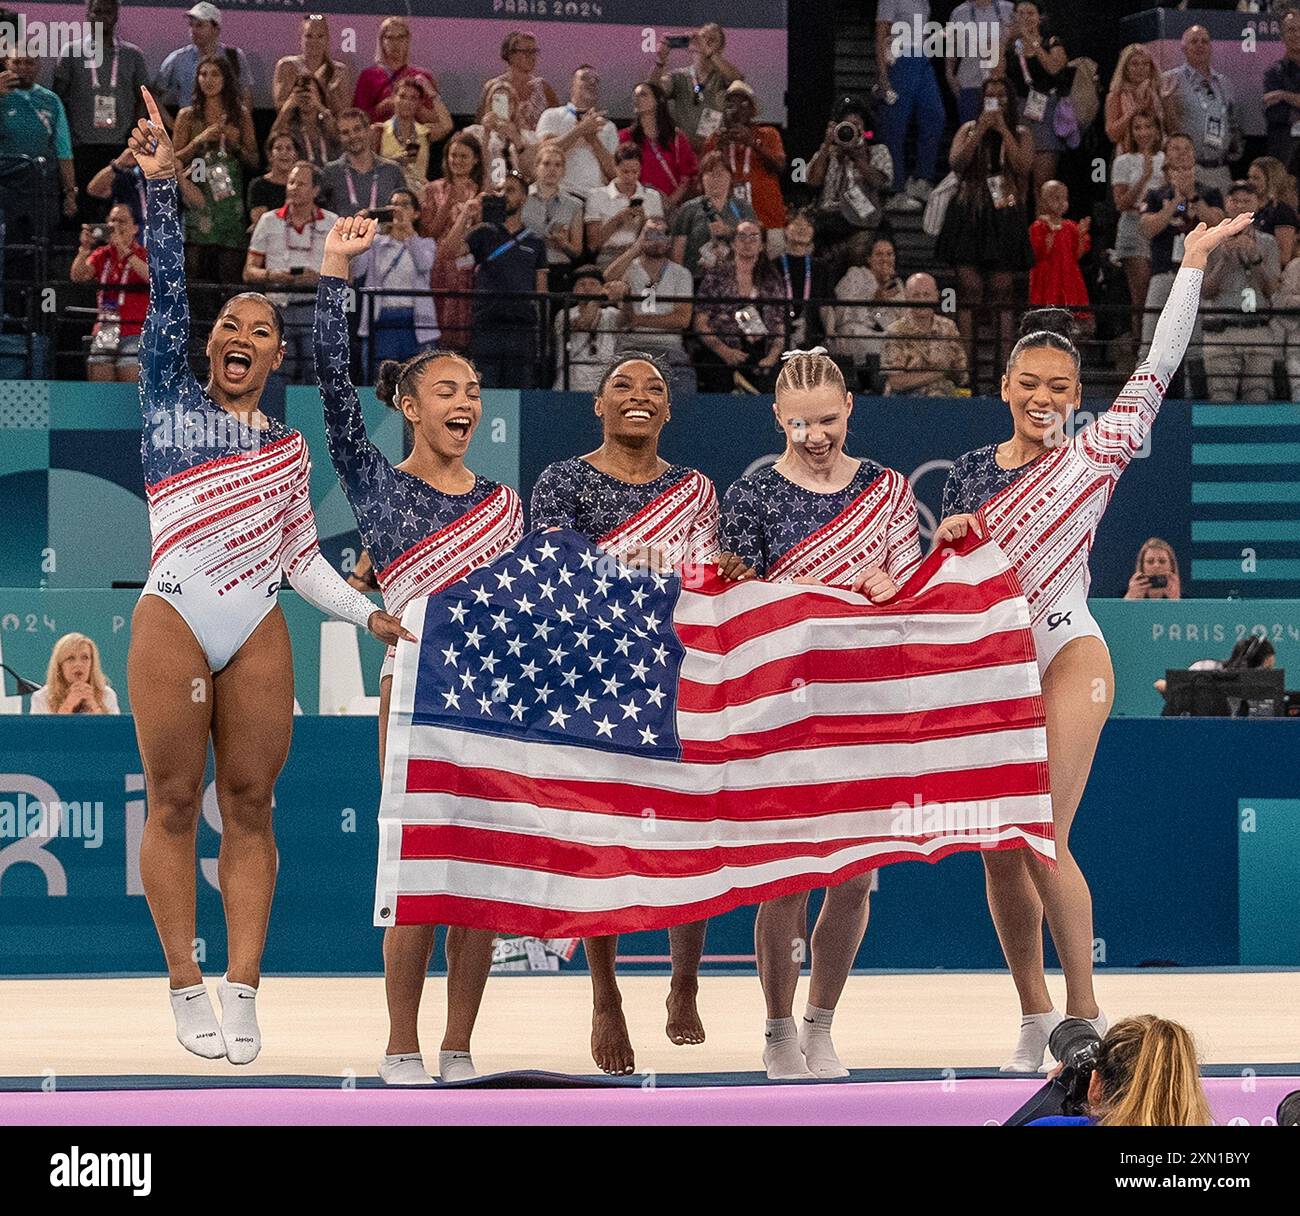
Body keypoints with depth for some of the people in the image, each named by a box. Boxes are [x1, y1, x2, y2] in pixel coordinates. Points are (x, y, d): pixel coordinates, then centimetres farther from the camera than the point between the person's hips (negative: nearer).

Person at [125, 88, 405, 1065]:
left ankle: (242, 994, 0)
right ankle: (188, 990, 0)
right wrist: (161, 186, -11)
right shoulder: (171, 398, 10)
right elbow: (167, 289, -1)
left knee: (250, 806, 0)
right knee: (174, 802, -3)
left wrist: (369, 614, 6)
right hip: (172, 623, -3)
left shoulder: (288, 448, 18)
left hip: (259, 635, 3)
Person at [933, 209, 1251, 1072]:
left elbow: (1159, 367, -7)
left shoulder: (1095, 454, -1)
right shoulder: (972, 469, 10)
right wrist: (947, 537, -5)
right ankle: (1035, 1014, 16)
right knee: (998, 848, 3)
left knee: (1044, 841, -13)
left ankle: (1085, 1016, -4)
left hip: (1067, 660, -5)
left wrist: (1194, 262, -7)